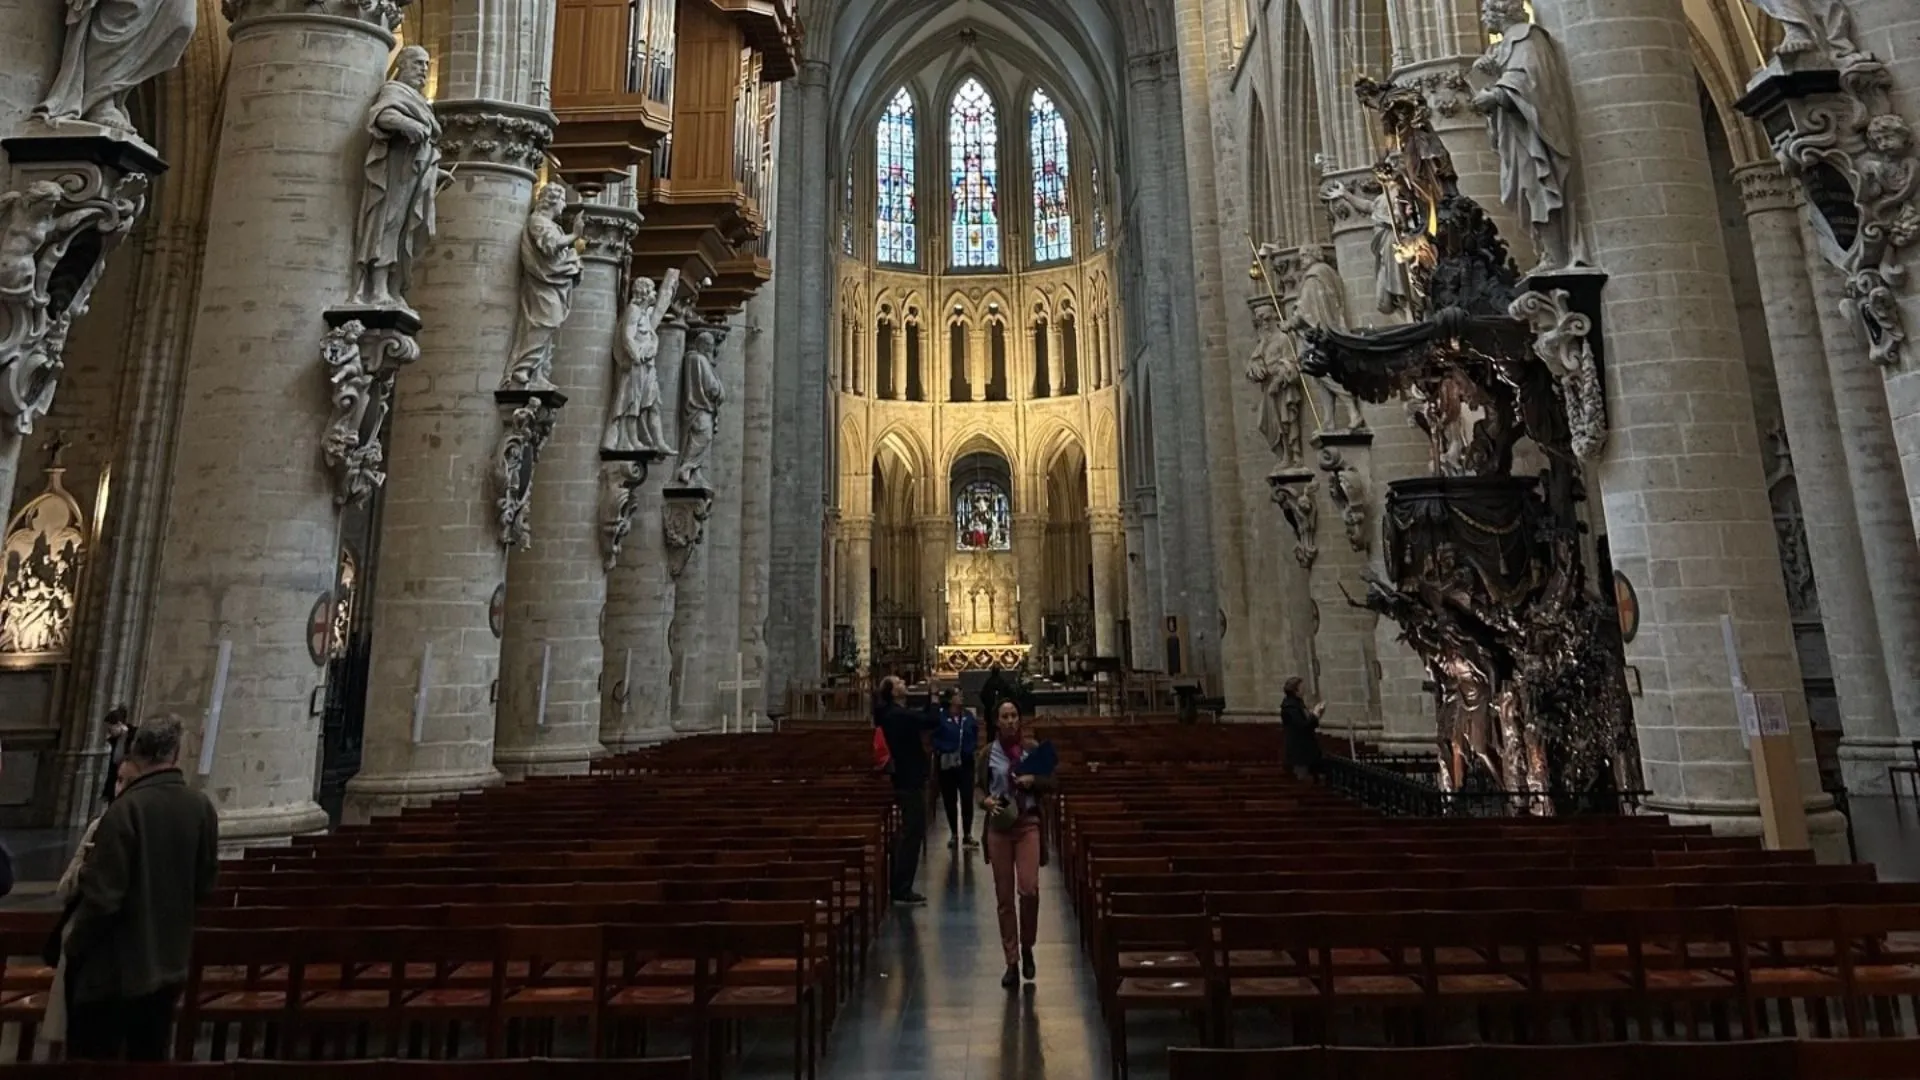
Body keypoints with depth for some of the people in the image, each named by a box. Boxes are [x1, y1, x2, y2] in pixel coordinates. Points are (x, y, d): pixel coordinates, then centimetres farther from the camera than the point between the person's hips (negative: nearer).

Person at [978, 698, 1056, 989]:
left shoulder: (1032, 748, 1)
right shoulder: (989, 753, 1)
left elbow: (1050, 783, 7)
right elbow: (978, 787, 6)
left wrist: (1033, 781, -12)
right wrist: (986, 801, -14)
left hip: (1028, 823, -1)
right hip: (999, 826, 1)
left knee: (1029, 889, -13)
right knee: (1003, 897, 5)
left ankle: (1026, 947, 15)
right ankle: (1012, 962, 18)